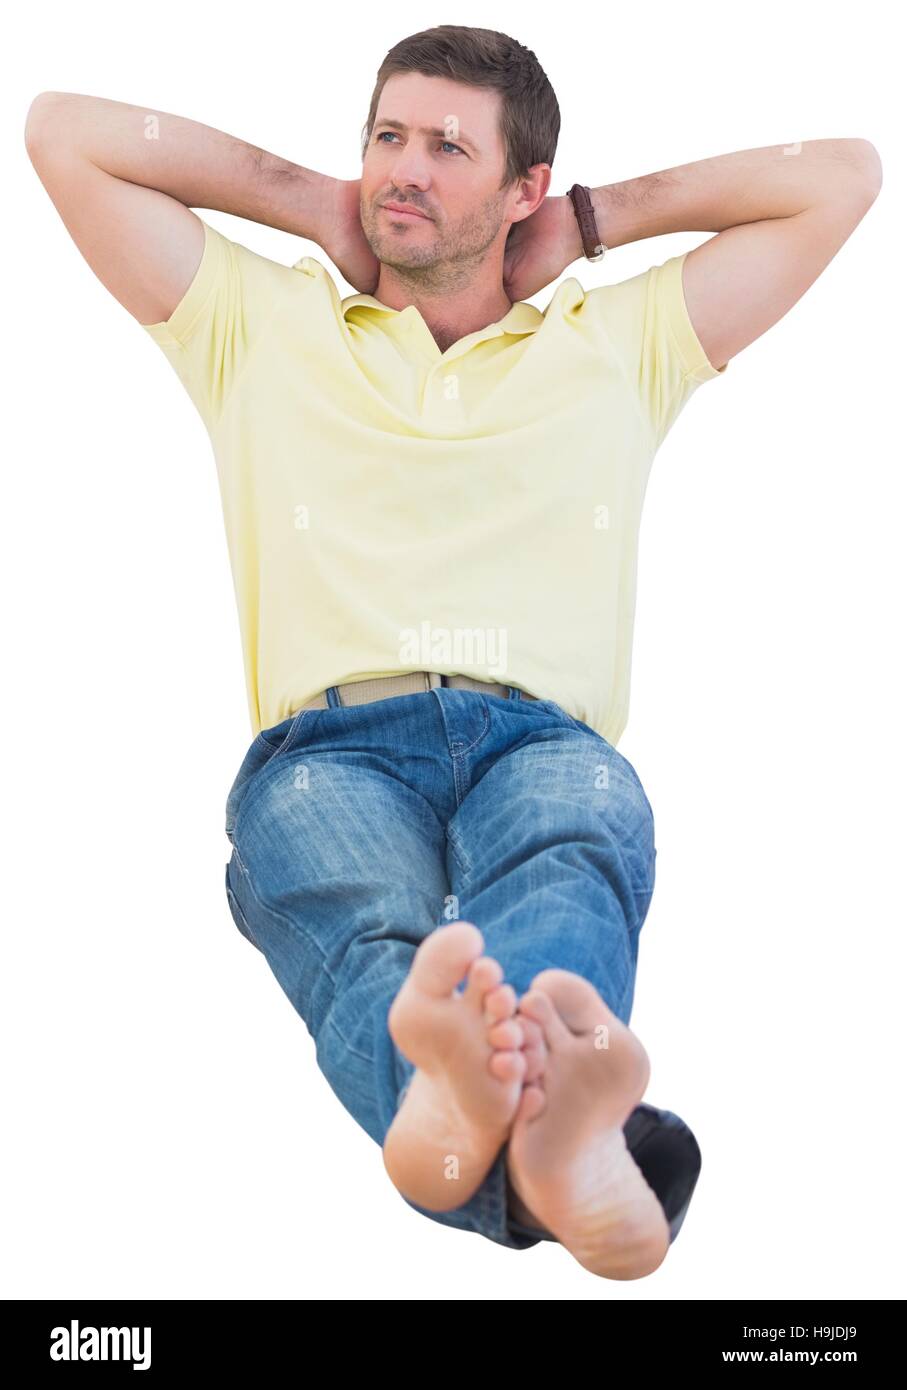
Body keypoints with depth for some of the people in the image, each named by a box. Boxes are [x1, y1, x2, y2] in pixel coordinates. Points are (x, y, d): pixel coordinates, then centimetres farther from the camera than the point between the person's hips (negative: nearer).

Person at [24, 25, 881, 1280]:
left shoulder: (619, 343, 30)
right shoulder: (259, 324, 30)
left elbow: (846, 174, 32)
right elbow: (61, 131, 29)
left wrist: (595, 222, 33)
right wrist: (308, 200, 32)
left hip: (547, 739, 1)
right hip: (327, 744, 0)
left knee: (571, 859, -39)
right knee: (370, 929, -38)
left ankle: (466, 1080, -72)